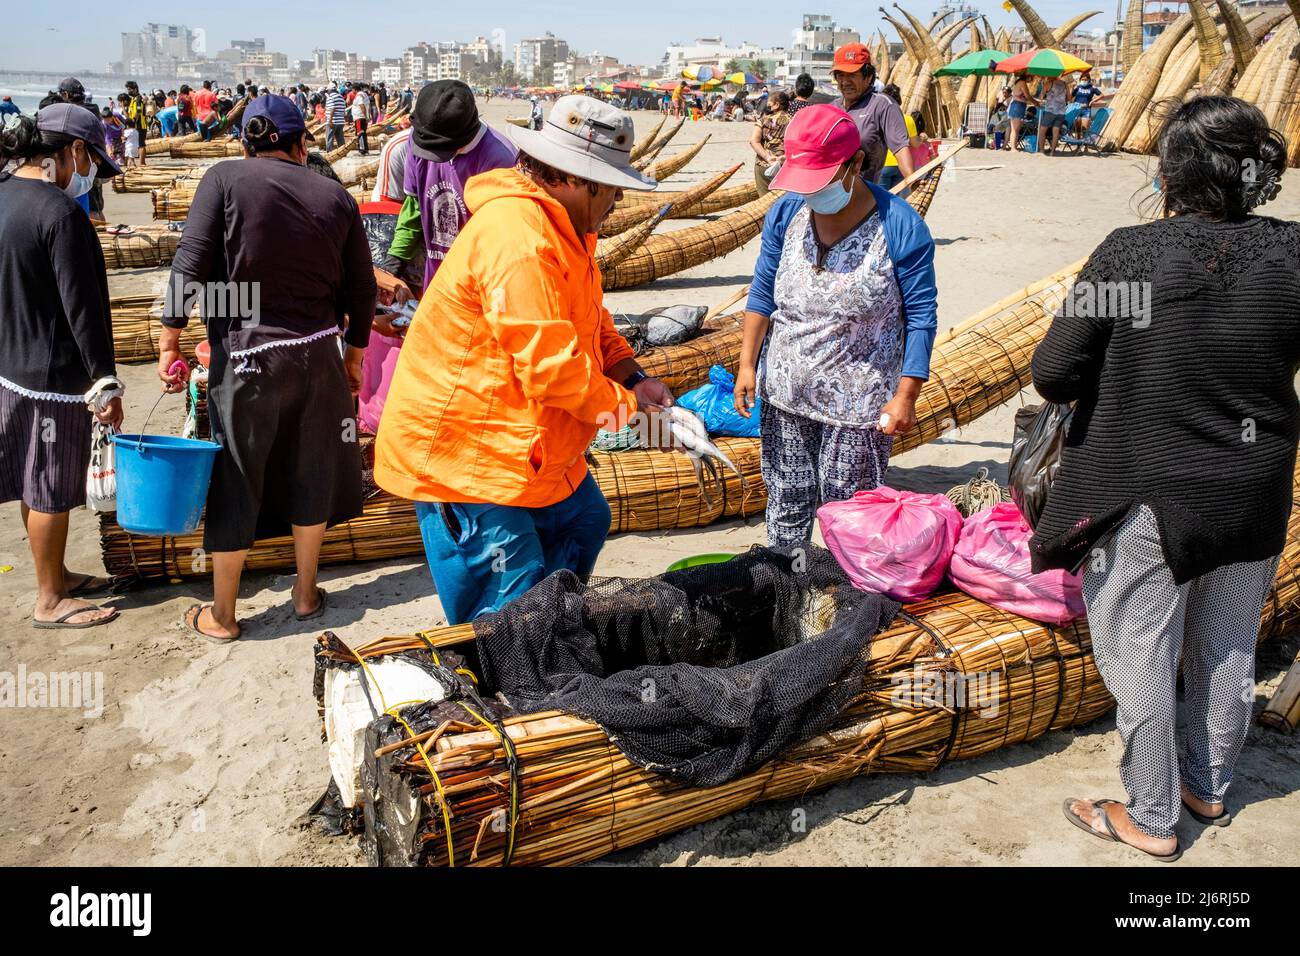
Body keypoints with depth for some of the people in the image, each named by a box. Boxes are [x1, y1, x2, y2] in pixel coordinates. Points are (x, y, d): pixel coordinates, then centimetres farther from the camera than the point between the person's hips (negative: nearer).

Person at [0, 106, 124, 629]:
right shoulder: (60, 213, -22)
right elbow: (81, 306, -21)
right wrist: (104, 381, -15)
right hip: (53, 374, -9)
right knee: (51, 490, 4)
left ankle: (56, 573, 36)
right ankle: (50, 600, 18)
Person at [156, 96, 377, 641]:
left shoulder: (225, 179, -5)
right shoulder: (335, 196, 4)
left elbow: (190, 263, -12)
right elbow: (361, 287, 7)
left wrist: (170, 339, -6)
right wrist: (355, 352, 18)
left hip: (245, 356, -3)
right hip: (318, 355, 3)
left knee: (235, 484, 7)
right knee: (310, 475, 16)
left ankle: (221, 616, 20)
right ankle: (306, 595, 31)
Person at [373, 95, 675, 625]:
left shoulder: (562, 226, 8)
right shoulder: (517, 237, -27)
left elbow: (591, 321, 18)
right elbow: (550, 367, -29)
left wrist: (633, 376, 0)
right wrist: (620, 402, -11)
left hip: (530, 443, 11)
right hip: (458, 449, -11)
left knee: (584, 522, 23)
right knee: (511, 610, -5)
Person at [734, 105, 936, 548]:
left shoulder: (902, 228, -14)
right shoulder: (785, 213, -1)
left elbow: (920, 318, -10)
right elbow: (763, 292, 7)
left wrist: (906, 396, -12)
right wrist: (748, 364, 2)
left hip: (859, 401, -4)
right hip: (784, 391, 4)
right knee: (786, 500, 14)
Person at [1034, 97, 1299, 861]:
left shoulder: (1130, 252, -19)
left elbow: (1052, 374, -16)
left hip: (1147, 501, -4)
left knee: (1141, 658, 12)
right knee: (1228, 653, 21)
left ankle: (1152, 818, 27)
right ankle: (1211, 789, 42)